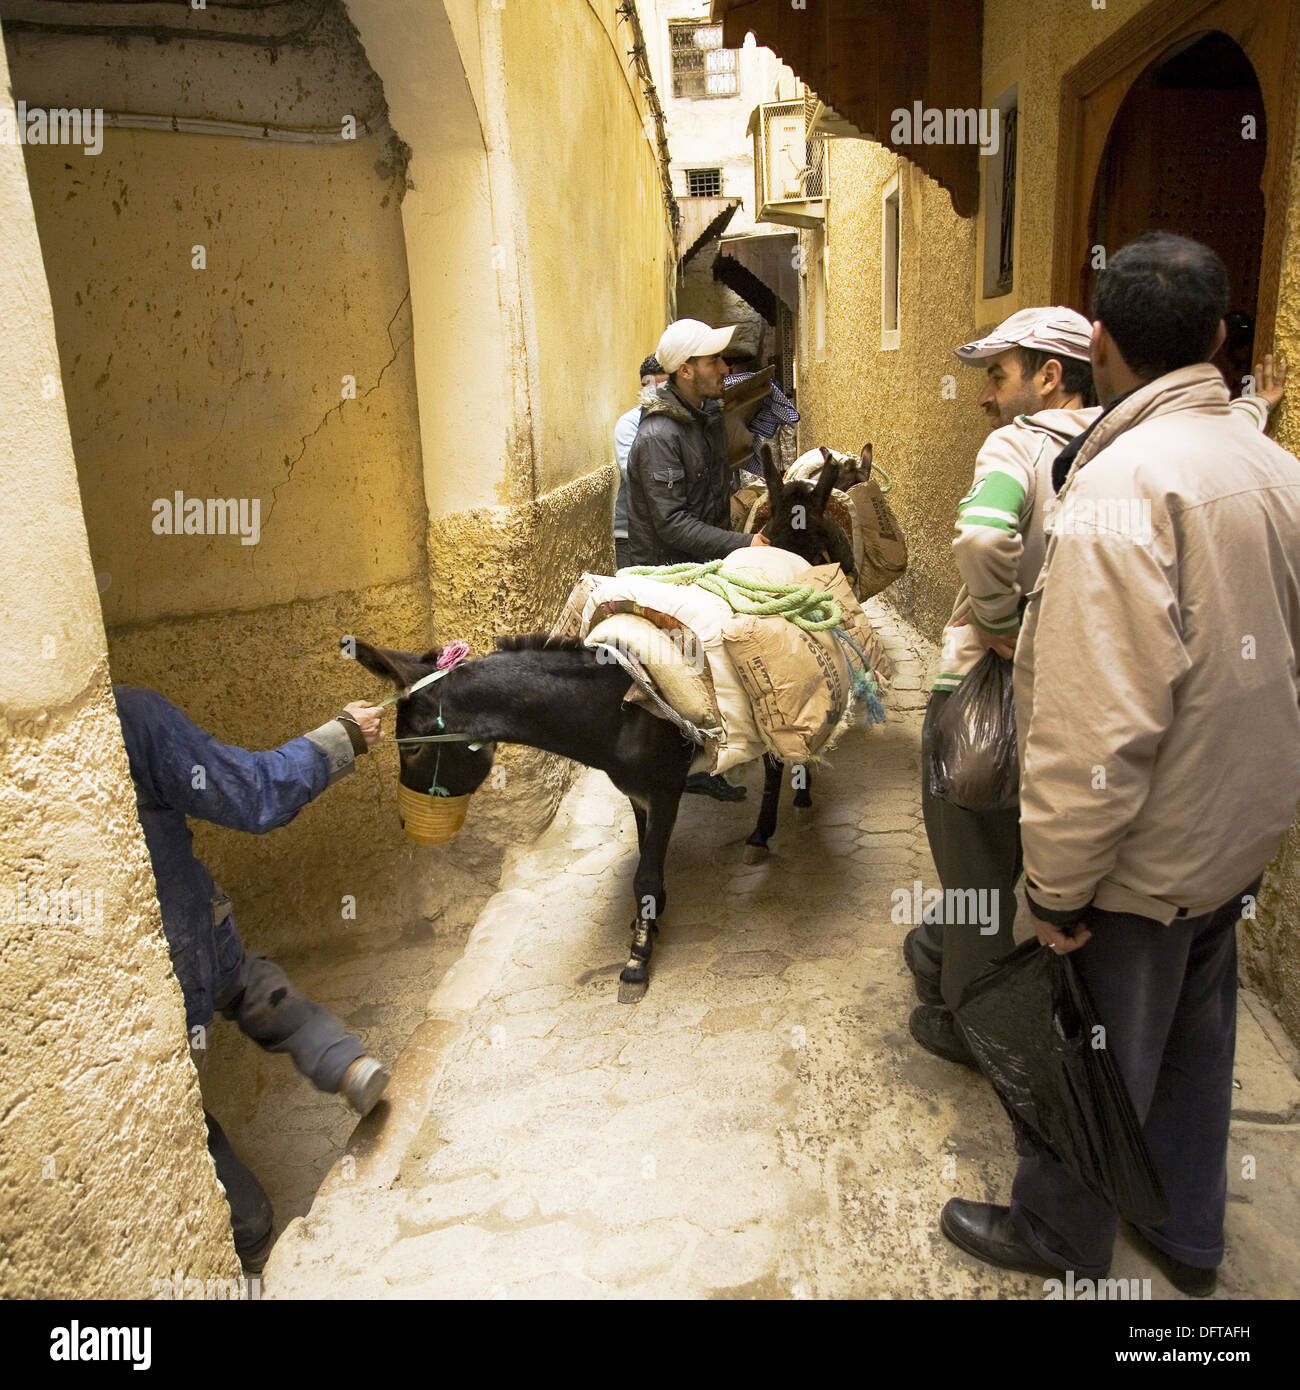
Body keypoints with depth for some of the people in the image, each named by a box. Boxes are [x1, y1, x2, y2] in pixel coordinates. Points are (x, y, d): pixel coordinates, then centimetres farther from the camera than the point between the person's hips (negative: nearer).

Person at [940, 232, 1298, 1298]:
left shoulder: (1120, 491, -27)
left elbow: (1098, 728, -30)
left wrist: (1056, 886, -19)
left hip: (1147, 853, -8)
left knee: (1101, 1055, 13)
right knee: (1196, 1030, 24)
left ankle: (1060, 1237, 38)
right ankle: (1187, 1231, 46)